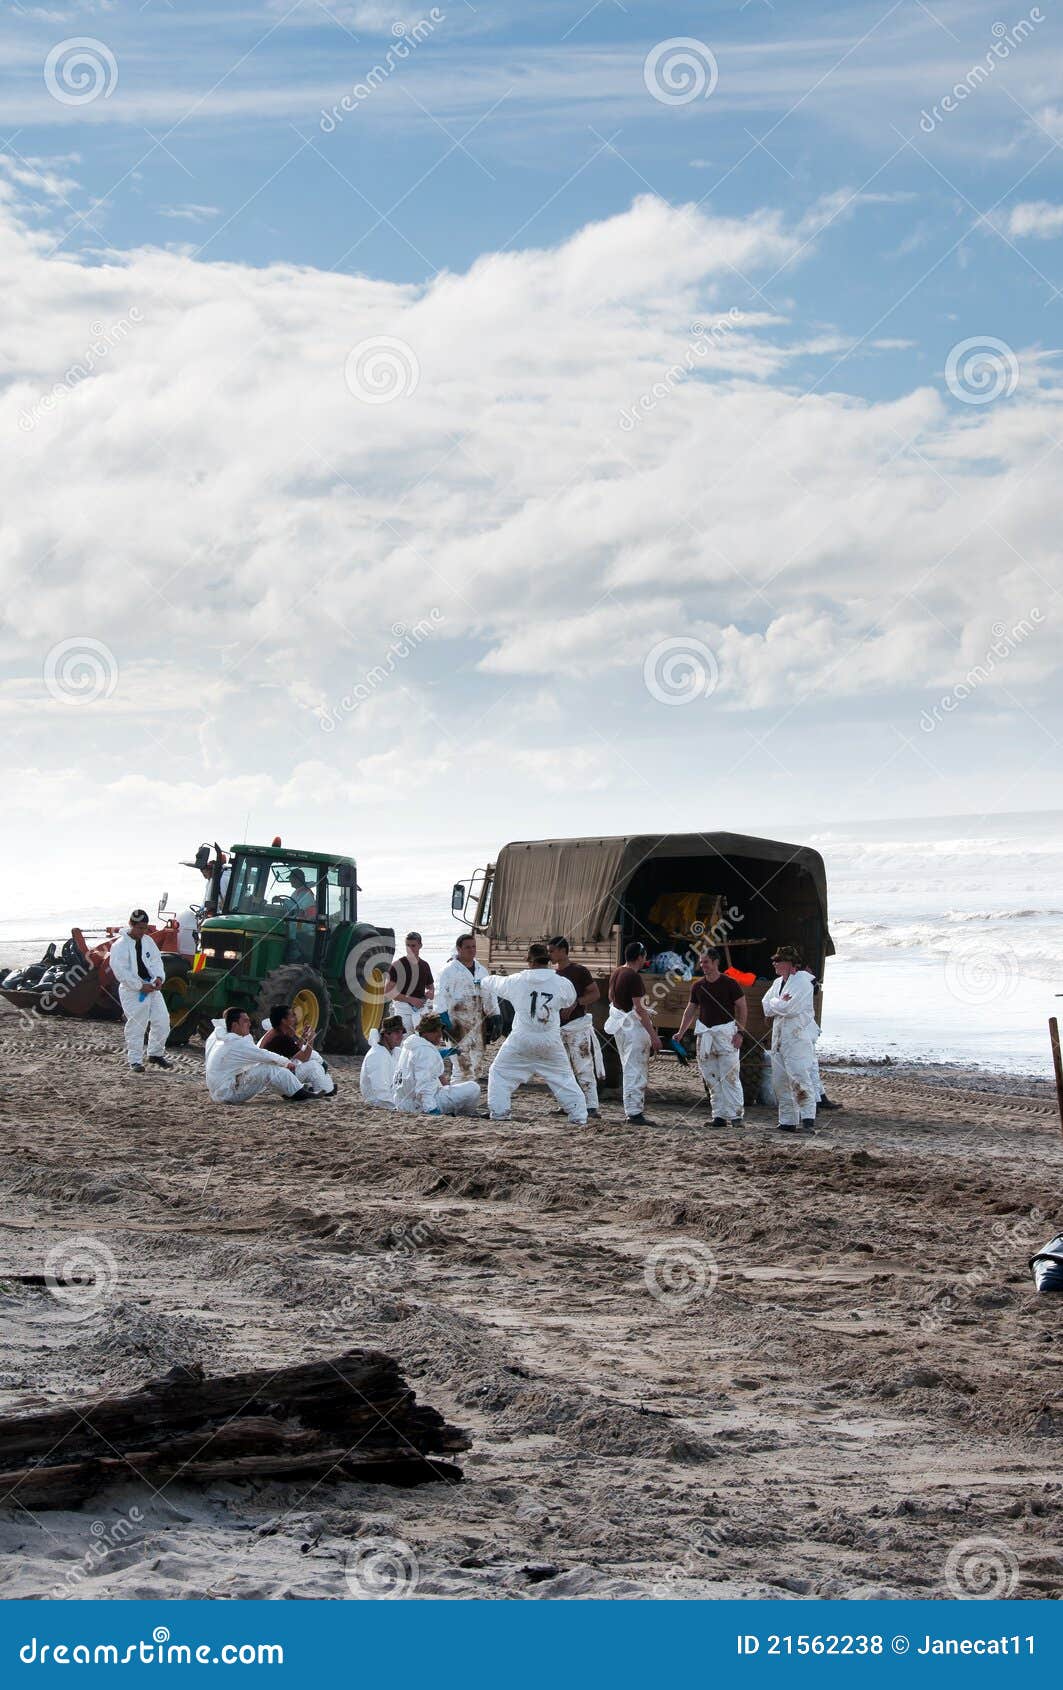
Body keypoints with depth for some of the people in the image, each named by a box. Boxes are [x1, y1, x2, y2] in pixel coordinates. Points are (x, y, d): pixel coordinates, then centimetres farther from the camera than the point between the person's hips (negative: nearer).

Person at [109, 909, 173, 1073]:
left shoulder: (148, 941, 8)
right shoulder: (120, 946, -13)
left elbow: (156, 960, 11)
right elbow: (120, 971, -17)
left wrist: (159, 977, -8)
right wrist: (140, 986, -18)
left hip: (152, 987, 6)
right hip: (132, 992, -6)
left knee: (162, 1020, 5)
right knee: (136, 1027, -2)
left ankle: (155, 1054, 22)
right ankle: (135, 1060, 9)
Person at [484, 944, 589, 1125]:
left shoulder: (517, 981, -4)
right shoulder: (562, 984, -4)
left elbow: (495, 983, 16)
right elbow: (571, 1004, 17)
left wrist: (489, 977, 39)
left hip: (522, 1040, -1)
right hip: (551, 1042, 1)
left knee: (500, 1072, 16)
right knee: (564, 1078, 14)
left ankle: (500, 1111, 11)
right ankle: (579, 1115, 12)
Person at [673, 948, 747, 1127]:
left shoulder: (729, 984, -5)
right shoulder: (698, 986, 9)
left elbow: (742, 1008, -3)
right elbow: (691, 1010, 16)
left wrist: (740, 1032, -11)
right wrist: (680, 1033, 10)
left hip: (726, 1031, -5)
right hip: (705, 1034, 5)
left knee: (729, 1076, -10)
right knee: (711, 1078, 5)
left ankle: (735, 1114, -8)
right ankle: (719, 1116, 9)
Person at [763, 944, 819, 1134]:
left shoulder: (803, 981, -10)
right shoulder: (778, 982, 18)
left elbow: (788, 1008, -19)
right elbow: (766, 1006, 14)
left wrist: (773, 1004, -1)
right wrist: (780, 1004, -5)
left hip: (798, 1038, -9)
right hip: (779, 1038, 9)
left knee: (800, 1078, -16)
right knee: (781, 1081, 9)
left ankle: (808, 1120, -17)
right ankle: (787, 1121, 16)